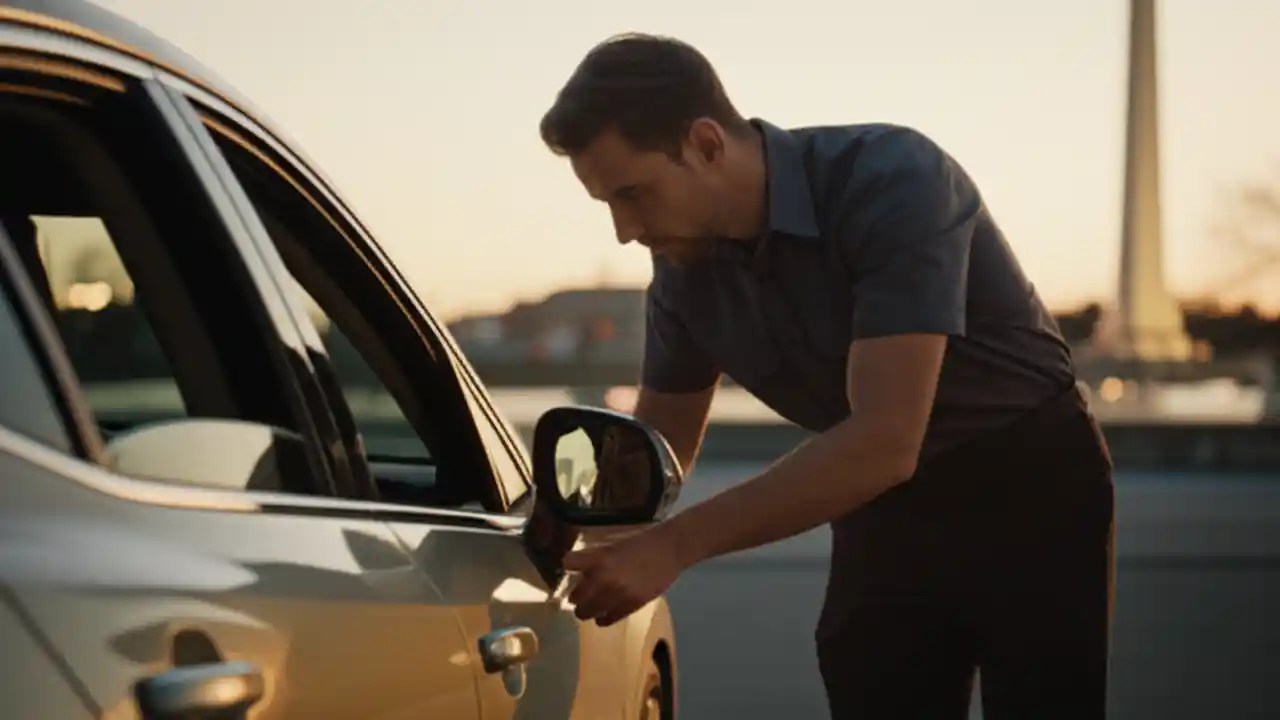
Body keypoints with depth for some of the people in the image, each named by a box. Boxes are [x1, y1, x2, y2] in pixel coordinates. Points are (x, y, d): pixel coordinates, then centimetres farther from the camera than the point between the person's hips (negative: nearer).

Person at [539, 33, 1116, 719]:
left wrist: (675, 545, -34)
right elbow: (657, 446, 8)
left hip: (1029, 491, -6)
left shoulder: (891, 181, -27)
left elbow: (885, 442, -34)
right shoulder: (686, 263, -6)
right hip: (887, 508, 6)